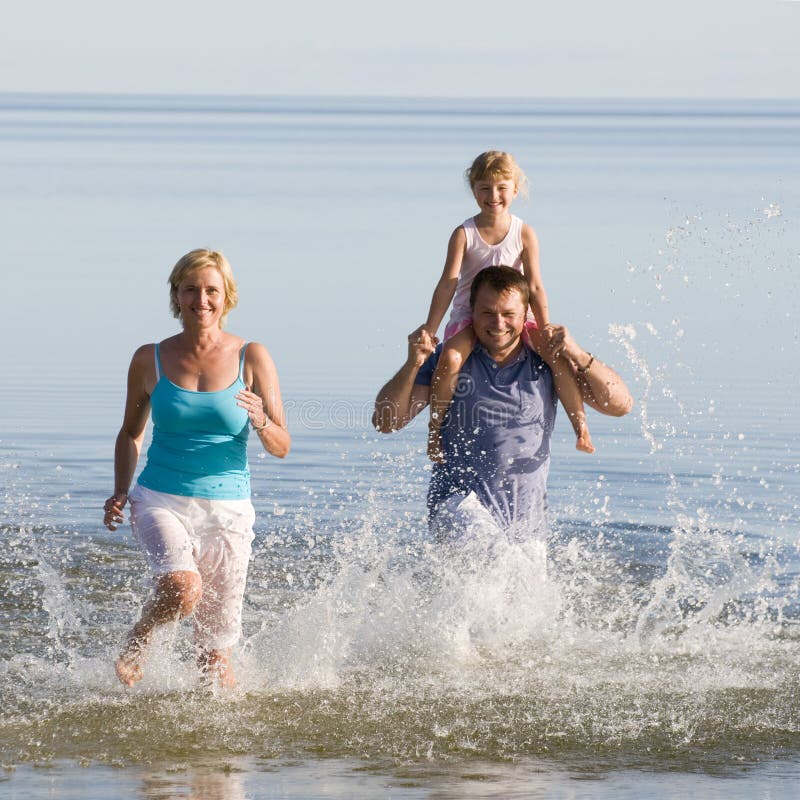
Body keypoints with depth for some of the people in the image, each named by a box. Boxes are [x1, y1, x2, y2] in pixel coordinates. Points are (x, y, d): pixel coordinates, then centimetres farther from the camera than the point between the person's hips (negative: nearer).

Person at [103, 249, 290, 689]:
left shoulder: (252, 358, 0)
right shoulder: (150, 360, 3)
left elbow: (281, 447, 0)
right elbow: (131, 433, 17)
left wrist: (260, 421, -22)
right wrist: (120, 492, 3)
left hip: (227, 509, 1)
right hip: (160, 501, -1)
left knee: (214, 655, 1)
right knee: (182, 589, -29)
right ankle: (138, 638, 2)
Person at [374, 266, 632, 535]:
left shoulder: (546, 361, 5)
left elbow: (620, 405, -1)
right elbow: (385, 421, -2)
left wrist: (579, 356, -15)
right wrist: (413, 364, -17)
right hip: (460, 501, -3)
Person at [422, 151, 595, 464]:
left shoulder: (524, 234, -2)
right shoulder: (464, 235, -5)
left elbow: (534, 286, -7)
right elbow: (448, 283, -12)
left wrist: (545, 328, -19)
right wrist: (429, 330, -20)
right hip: (469, 318, -1)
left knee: (558, 355, -21)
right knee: (450, 359, -32)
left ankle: (581, 426, -7)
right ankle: (435, 429, -17)